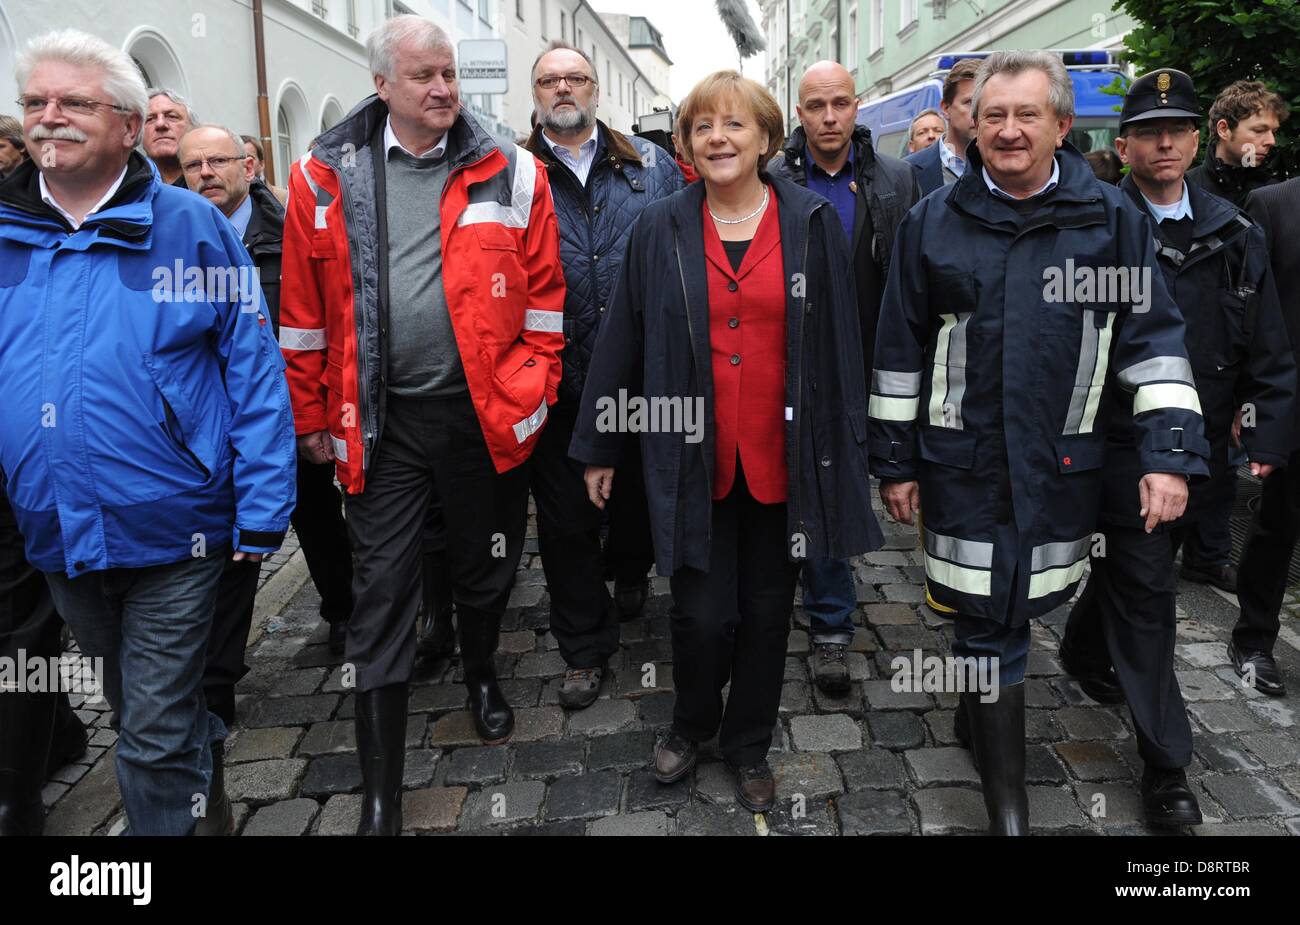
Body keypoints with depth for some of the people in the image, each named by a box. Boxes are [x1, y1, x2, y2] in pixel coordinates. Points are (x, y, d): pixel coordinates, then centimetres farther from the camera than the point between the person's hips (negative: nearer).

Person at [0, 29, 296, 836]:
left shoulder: (191, 228, -7)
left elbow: (256, 370, -10)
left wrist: (261, 513, -14)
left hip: (170, 534, -5)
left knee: (156, 740, 5)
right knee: (134, 711, 24)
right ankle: (209, 754, 51)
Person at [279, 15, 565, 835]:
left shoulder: (511, 174, 0)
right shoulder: (326, 178, 0)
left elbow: (543, 294, 2)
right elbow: (304, 310, 3)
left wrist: (537, 391, -1)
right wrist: (312, 414, 5)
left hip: (485, 412, 1)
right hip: (381, 421, 0)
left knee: (486, 569, 18)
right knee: (382, 597, 3)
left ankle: (482, 677, 49)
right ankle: (381, 793, 14)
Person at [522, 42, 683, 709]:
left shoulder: (649, 165, 8)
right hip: (556, 381, -1)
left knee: (638, 494, 18)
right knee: (566, 520, 7)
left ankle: (631, 573, 50)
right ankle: (584, 649, 24)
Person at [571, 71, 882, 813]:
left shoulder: (813, 223, -1)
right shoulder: (661, 229, 1)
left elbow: (841, 342, 0)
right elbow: (622, 340, 3)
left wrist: (848, 449, -2)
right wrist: (599, 447, 5)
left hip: (783, 457, 1)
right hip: (693, 457, 0)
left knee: (766, 613, 12)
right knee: (703, 614, 1)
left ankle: (750, 748, 34)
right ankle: (692, 723, 33)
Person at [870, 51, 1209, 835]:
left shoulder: (1113, 219, 1)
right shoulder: (934, 223, 1)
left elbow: (1154, 338, 1)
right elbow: (901, 350, 4)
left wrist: (1172, 452, -8)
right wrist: (894, 460, 4)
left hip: (1064, 467, 1)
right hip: (963, 463, -1)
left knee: (1015, 611, 14)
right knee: (987, 621, 2)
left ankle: (978, 713, 44)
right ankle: (1007, 800, 15)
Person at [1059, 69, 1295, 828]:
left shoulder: (1236, 235, 6)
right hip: (1121, 443, -5)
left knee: (1129, 571, 21)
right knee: (1145, 593, 0)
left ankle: (1085, 651, 49)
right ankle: (1166, 764, 10)